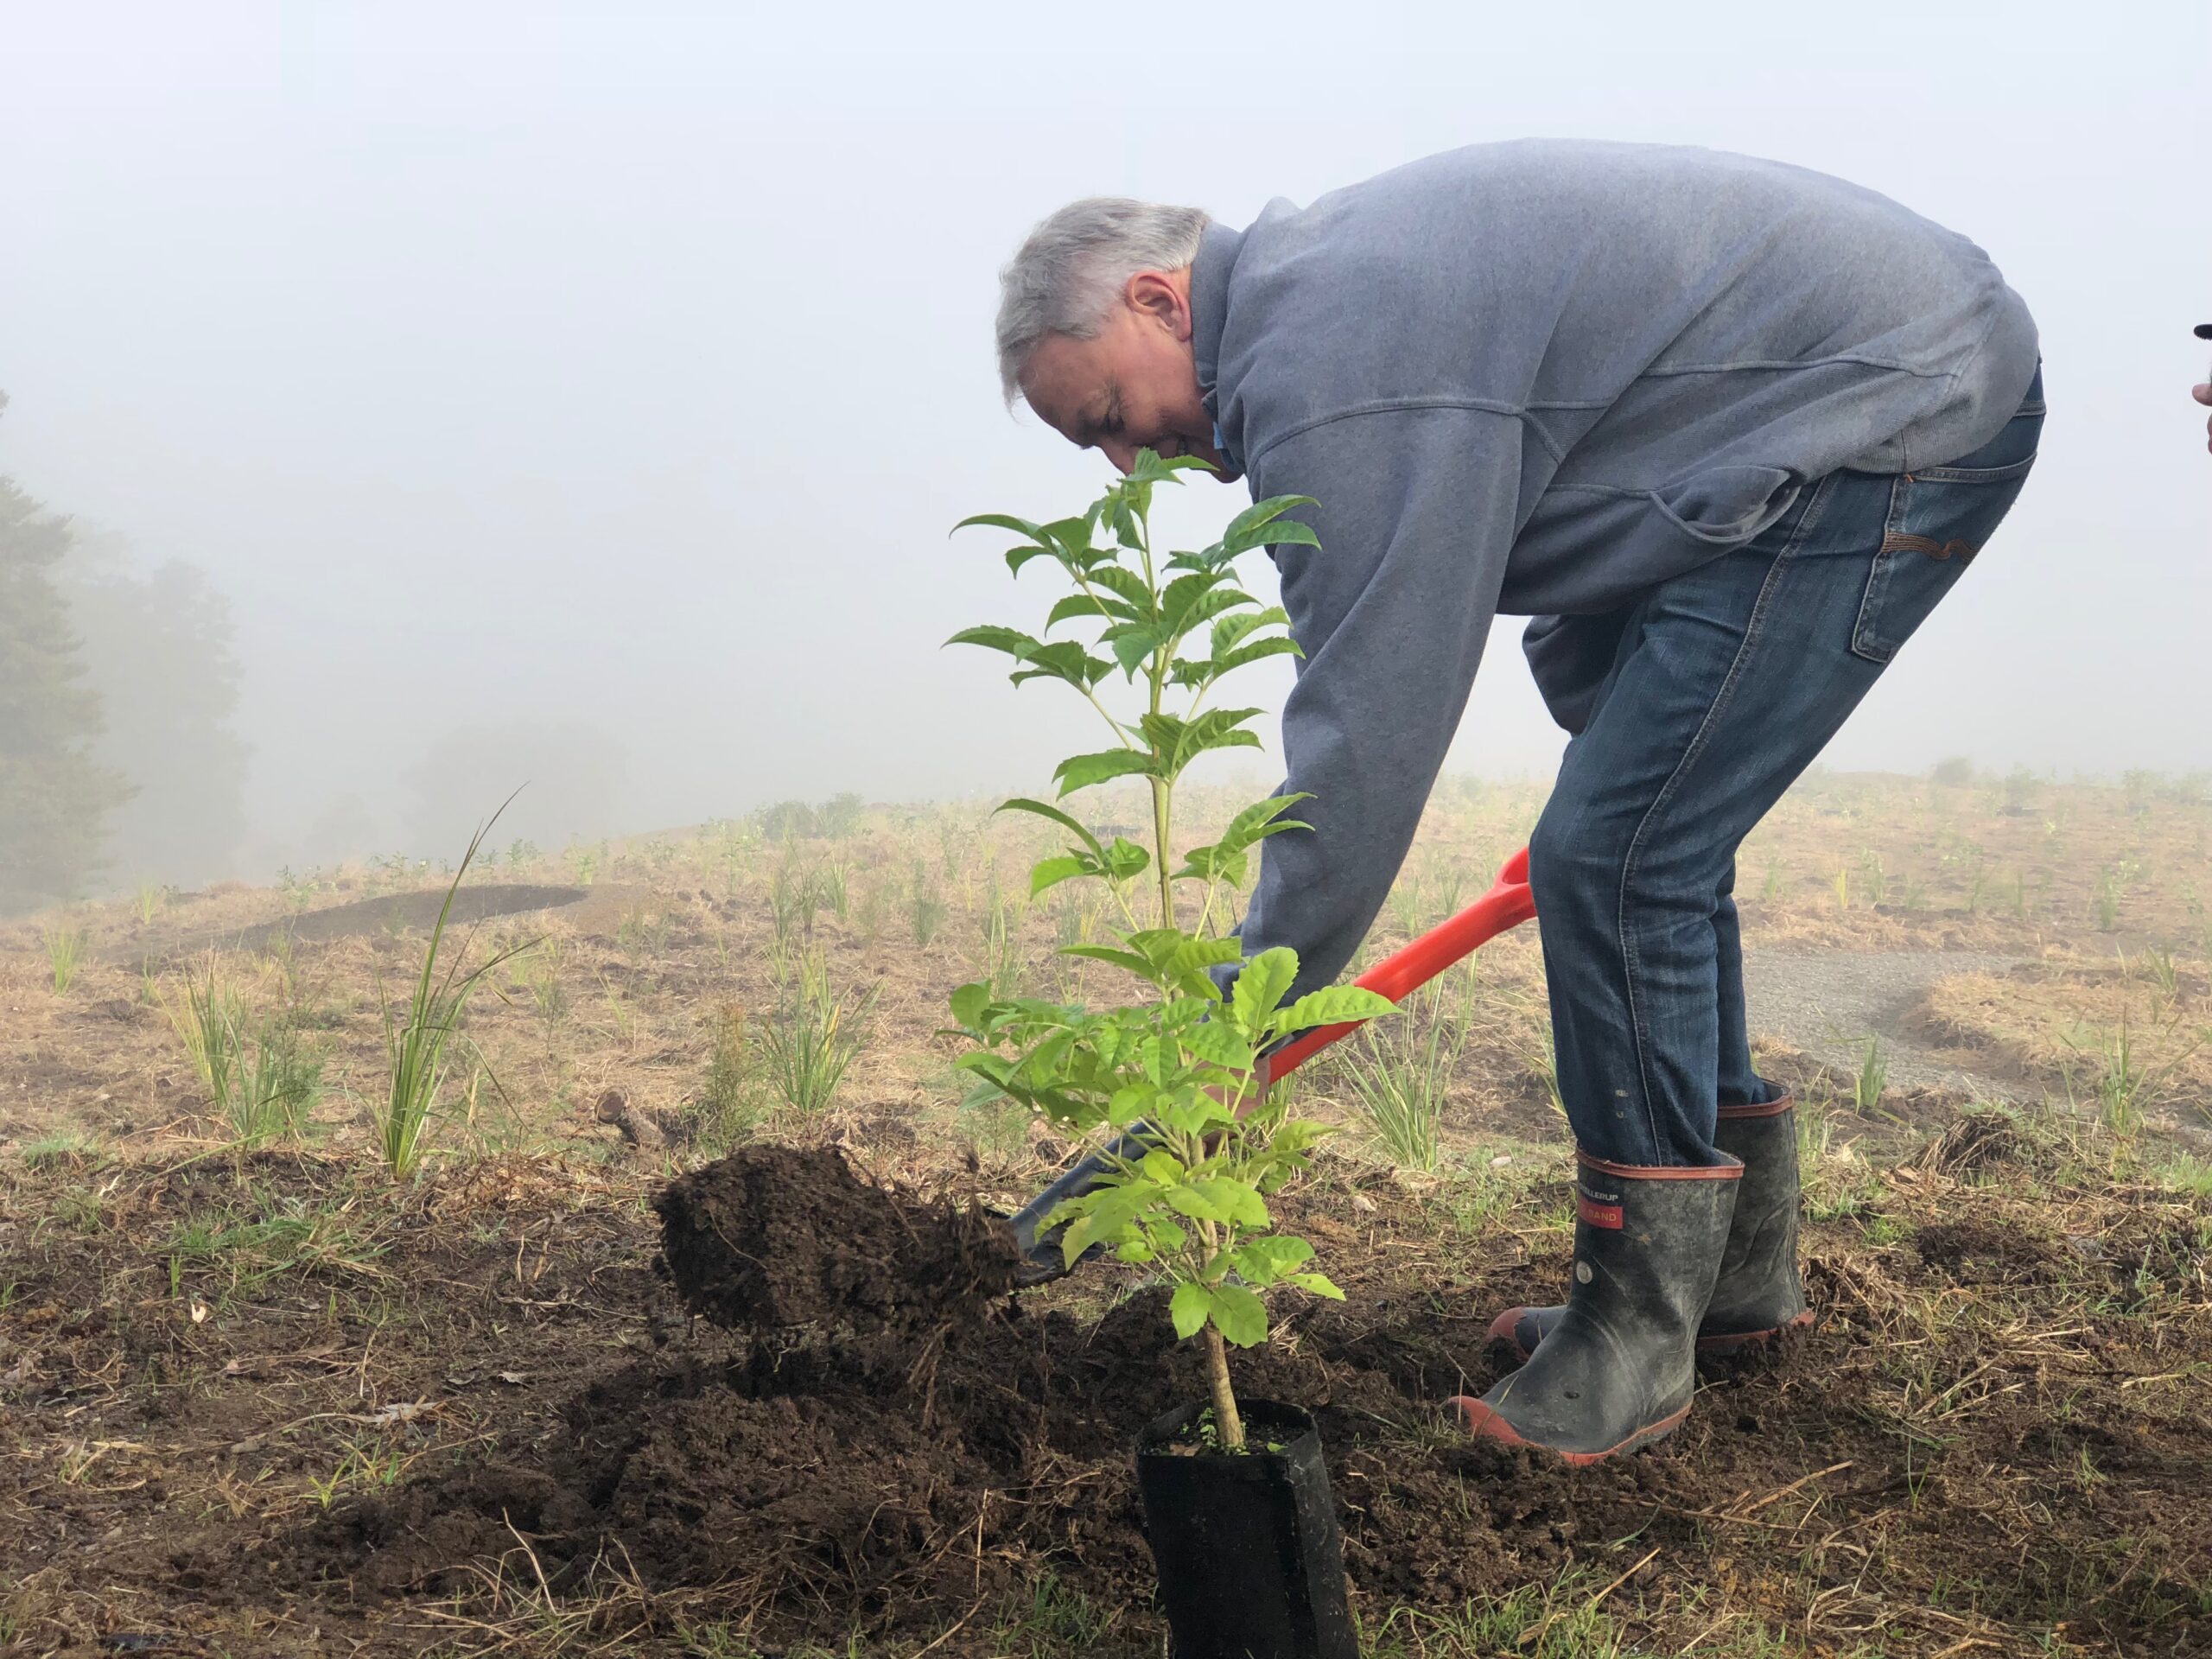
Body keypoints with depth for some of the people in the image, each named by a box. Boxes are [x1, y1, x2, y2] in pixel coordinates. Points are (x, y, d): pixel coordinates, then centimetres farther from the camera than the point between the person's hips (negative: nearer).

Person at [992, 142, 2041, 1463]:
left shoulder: (1331, 376, -22)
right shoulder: (1327, 281, 12)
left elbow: (1370, 727, -23)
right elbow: (1569, 489, 23)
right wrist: (1604, 739, 29)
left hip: (1898, 414, -11)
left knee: (1616, 855, -13)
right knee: (1653, 831, 15)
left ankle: (1636, 1342, -1)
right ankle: (1736, 1266, 26)